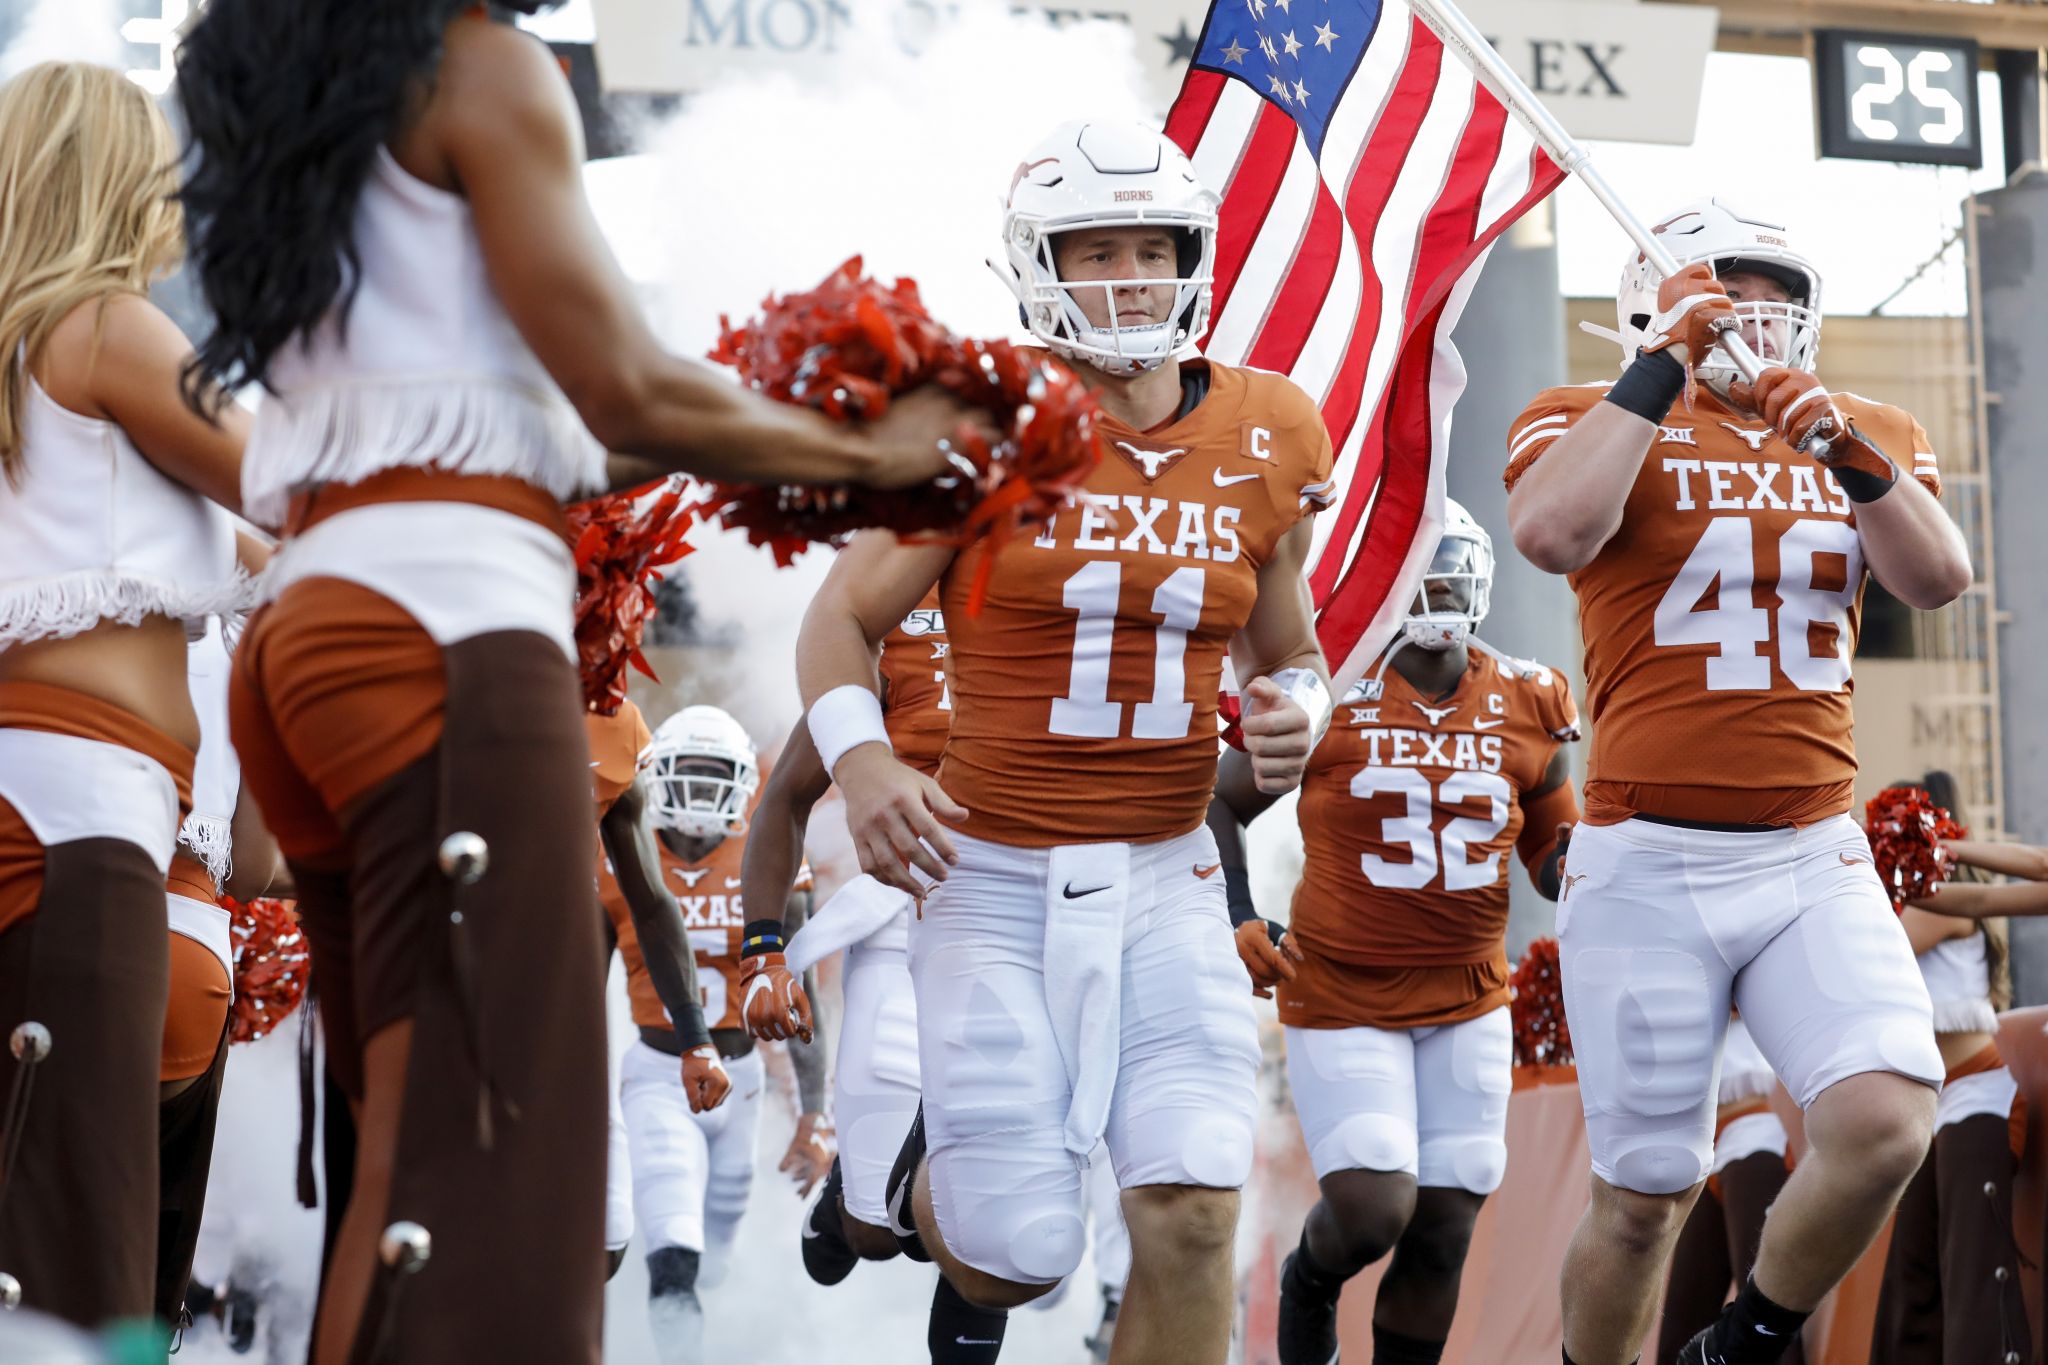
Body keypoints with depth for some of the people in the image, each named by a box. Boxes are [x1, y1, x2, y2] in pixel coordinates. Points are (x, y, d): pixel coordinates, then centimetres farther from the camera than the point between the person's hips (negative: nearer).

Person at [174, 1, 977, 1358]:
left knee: (410, 1155, 9)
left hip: (312, 622, 9)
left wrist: (716, 447, 31)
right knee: (480, 1175, -14)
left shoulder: (295, 121, 24)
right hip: (444, 622, -9)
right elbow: (628, 391, -6)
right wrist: (867, 453, 8)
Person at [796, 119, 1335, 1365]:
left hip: (1166, 879, 3)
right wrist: (863, 764, -18)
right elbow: (845, 619, 1)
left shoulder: (1263, 445, 3)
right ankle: (929, 1169, 36)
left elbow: (1287, 650, 18)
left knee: (1194, 1217, -13)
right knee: (1019, 1258, -1)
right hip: (996, 878, -2)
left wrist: (1299, 708, -6)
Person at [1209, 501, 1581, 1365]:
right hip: (1342, 996, -3)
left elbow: (1557, 867, 10)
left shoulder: (1524, 709, 2)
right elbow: (1222, 805, 6)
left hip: (1467, 1003, 3)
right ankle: (1308, 1281, 23)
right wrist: (1236, 920, -5)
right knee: (1373, 1213, -12)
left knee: (1442, 1235, 2)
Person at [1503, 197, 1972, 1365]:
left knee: (1887, 1126, -17)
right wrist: (1662, 369, -15)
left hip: (1815, 862, 3)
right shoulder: (1596, 421, 1)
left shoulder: (1872, 438, 13)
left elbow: (1939, 580, -4)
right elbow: (1551, 534, -21)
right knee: (1647, 1195, 2)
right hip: (1648, 864, -3)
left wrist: (1846, 447, -17)